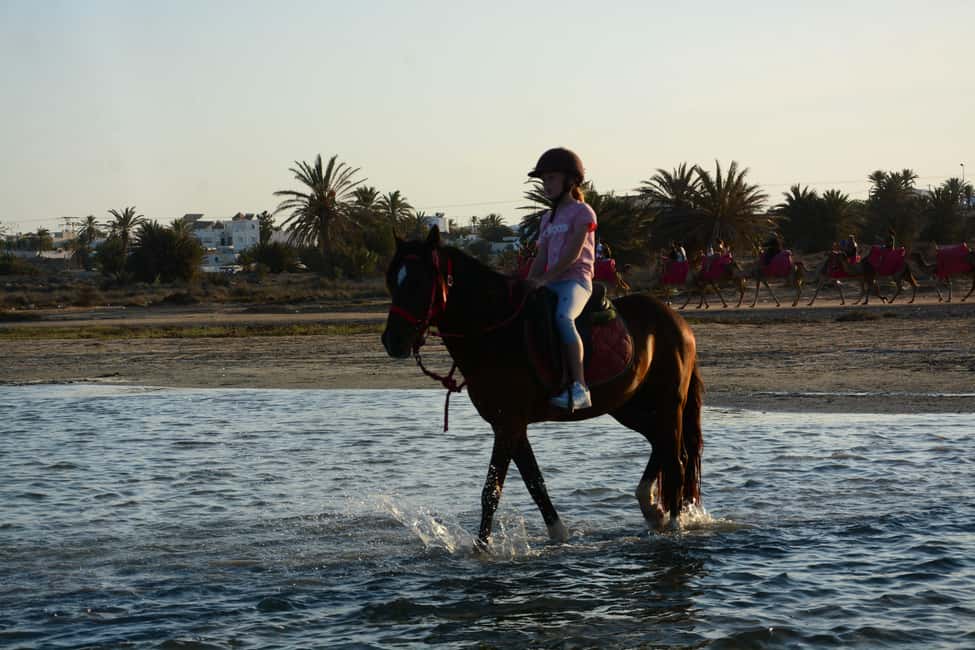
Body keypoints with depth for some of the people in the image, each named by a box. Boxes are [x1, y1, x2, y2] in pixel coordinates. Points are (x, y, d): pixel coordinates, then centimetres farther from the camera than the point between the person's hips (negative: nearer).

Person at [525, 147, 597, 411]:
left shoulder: (582, 212, -1)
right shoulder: (548, 219, 23)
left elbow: (573, 254, -11)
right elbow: (541, 258, 17)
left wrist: (544, 279, -17)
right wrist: (528, 285, -1)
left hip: (575, 280, -9)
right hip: (551, 284, 9)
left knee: (562, 318, -36)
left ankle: (579, 387, -41)